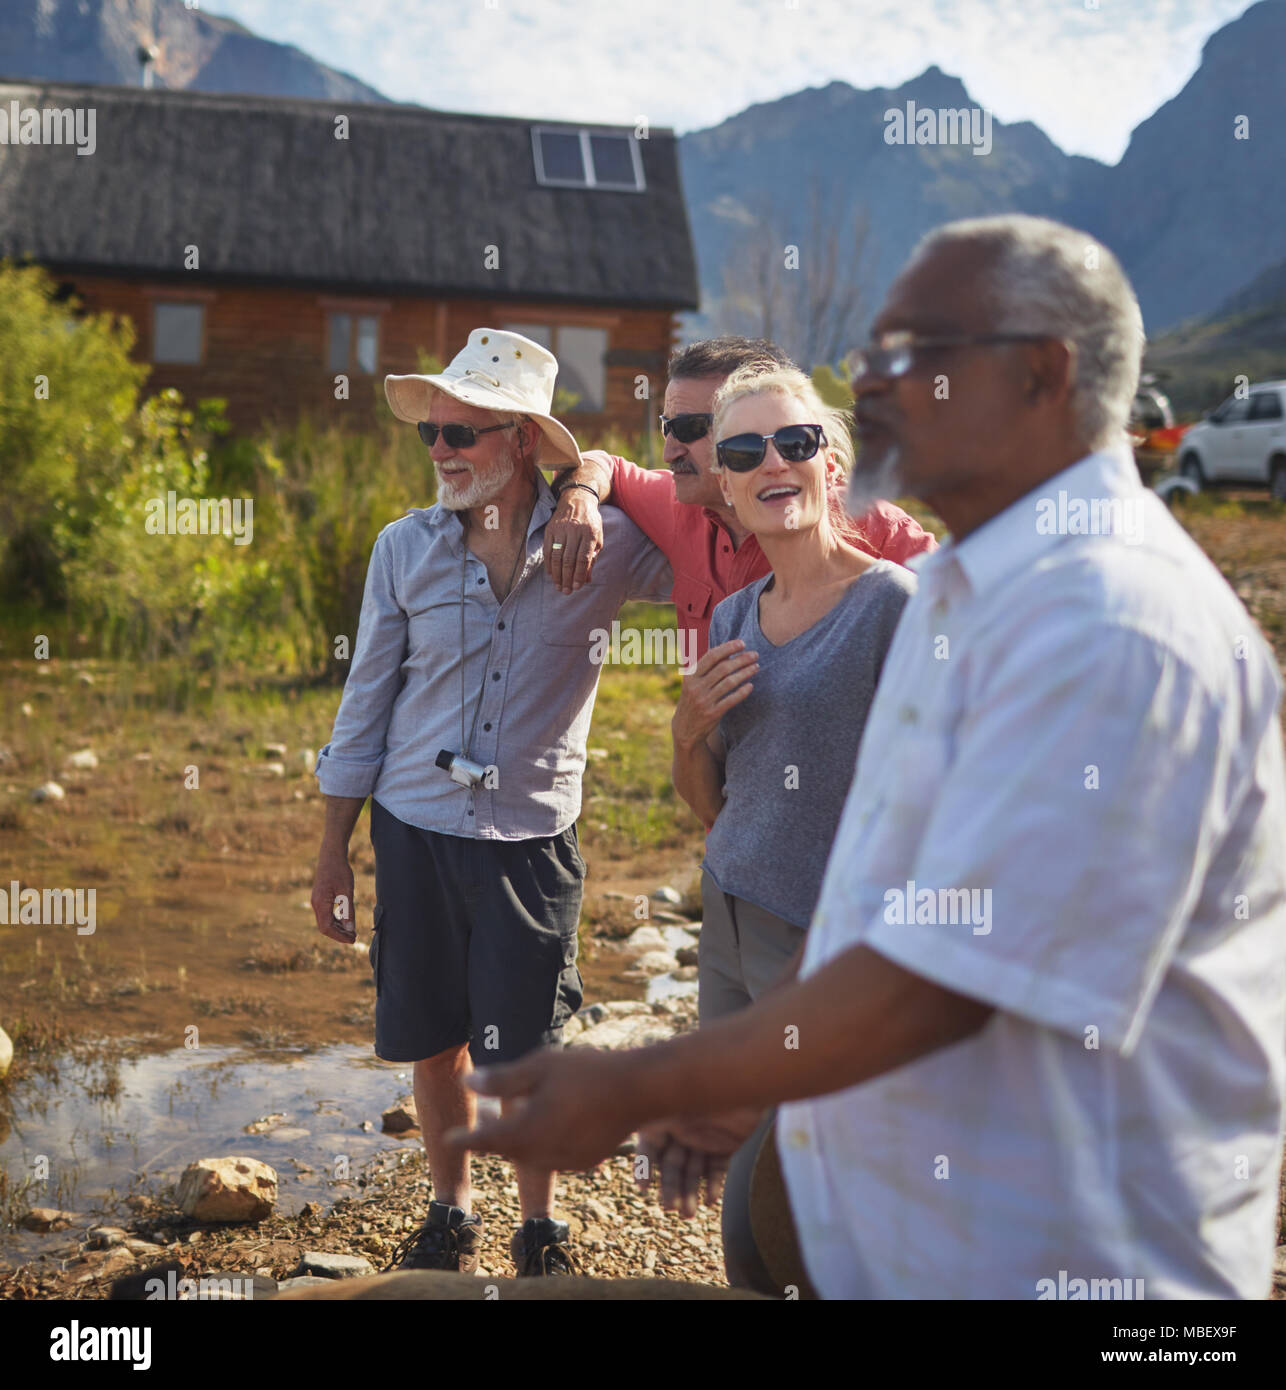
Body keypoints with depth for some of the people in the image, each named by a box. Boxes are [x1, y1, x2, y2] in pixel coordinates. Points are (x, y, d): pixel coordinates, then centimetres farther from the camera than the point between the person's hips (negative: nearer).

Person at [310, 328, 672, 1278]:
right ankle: (452, 1212, 36)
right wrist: (335, 849, 7)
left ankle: (542, 1229, 29)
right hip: (415, 832, 2)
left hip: (531, 842, -2)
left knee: (525, 1057, 5)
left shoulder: (603, 544, -8)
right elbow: (367, 701, 5)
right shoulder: (406, 548, -2)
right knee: (433, 1044, 12)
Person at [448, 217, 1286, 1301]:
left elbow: (943, 979, -27)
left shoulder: (1106, 625, -25)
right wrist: (745, 1075, 14)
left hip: (1049, 1254, -8)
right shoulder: (966, 585, 9)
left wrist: (631, 1092, -21)